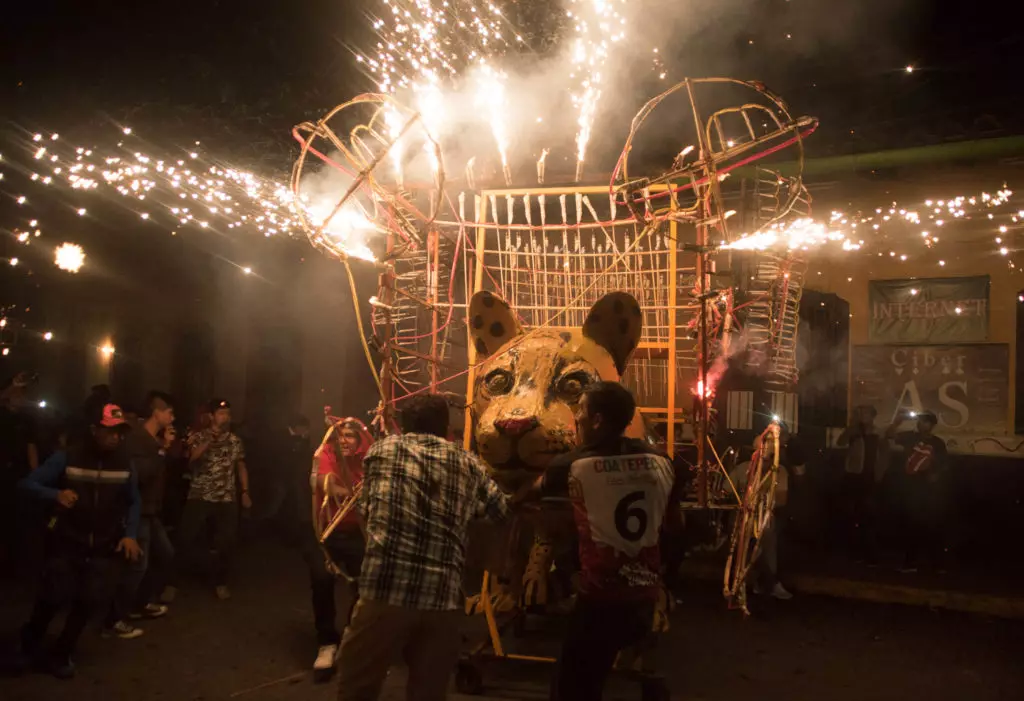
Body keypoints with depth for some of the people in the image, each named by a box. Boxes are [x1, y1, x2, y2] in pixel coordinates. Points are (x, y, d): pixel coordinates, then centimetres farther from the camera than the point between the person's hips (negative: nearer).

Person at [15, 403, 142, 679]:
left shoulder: (123, 462, -2)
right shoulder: (67, 457, -9)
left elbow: (134, 501, 9)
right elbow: (28, 483, -9)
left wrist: (130, 534, -4)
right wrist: (56, 495, -28)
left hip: (106, 546, 2)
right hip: (66, 541, -2)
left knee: (90, 600, -2)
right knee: (56, 596, -9)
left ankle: (60, 653, 24)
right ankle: (31, 641, 25)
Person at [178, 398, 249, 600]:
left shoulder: (235, 441, 9)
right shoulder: (199, 437, 1)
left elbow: (241, 467, 15)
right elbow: (192, 458, -17)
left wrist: (245, 491, 8)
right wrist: (209, 440, -23)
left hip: (227, 500, 1)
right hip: (199, 497, -1)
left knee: (225, 543, -4)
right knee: (185, 539, -9)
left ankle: (220, 581, 17)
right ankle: (211, 564, 17)